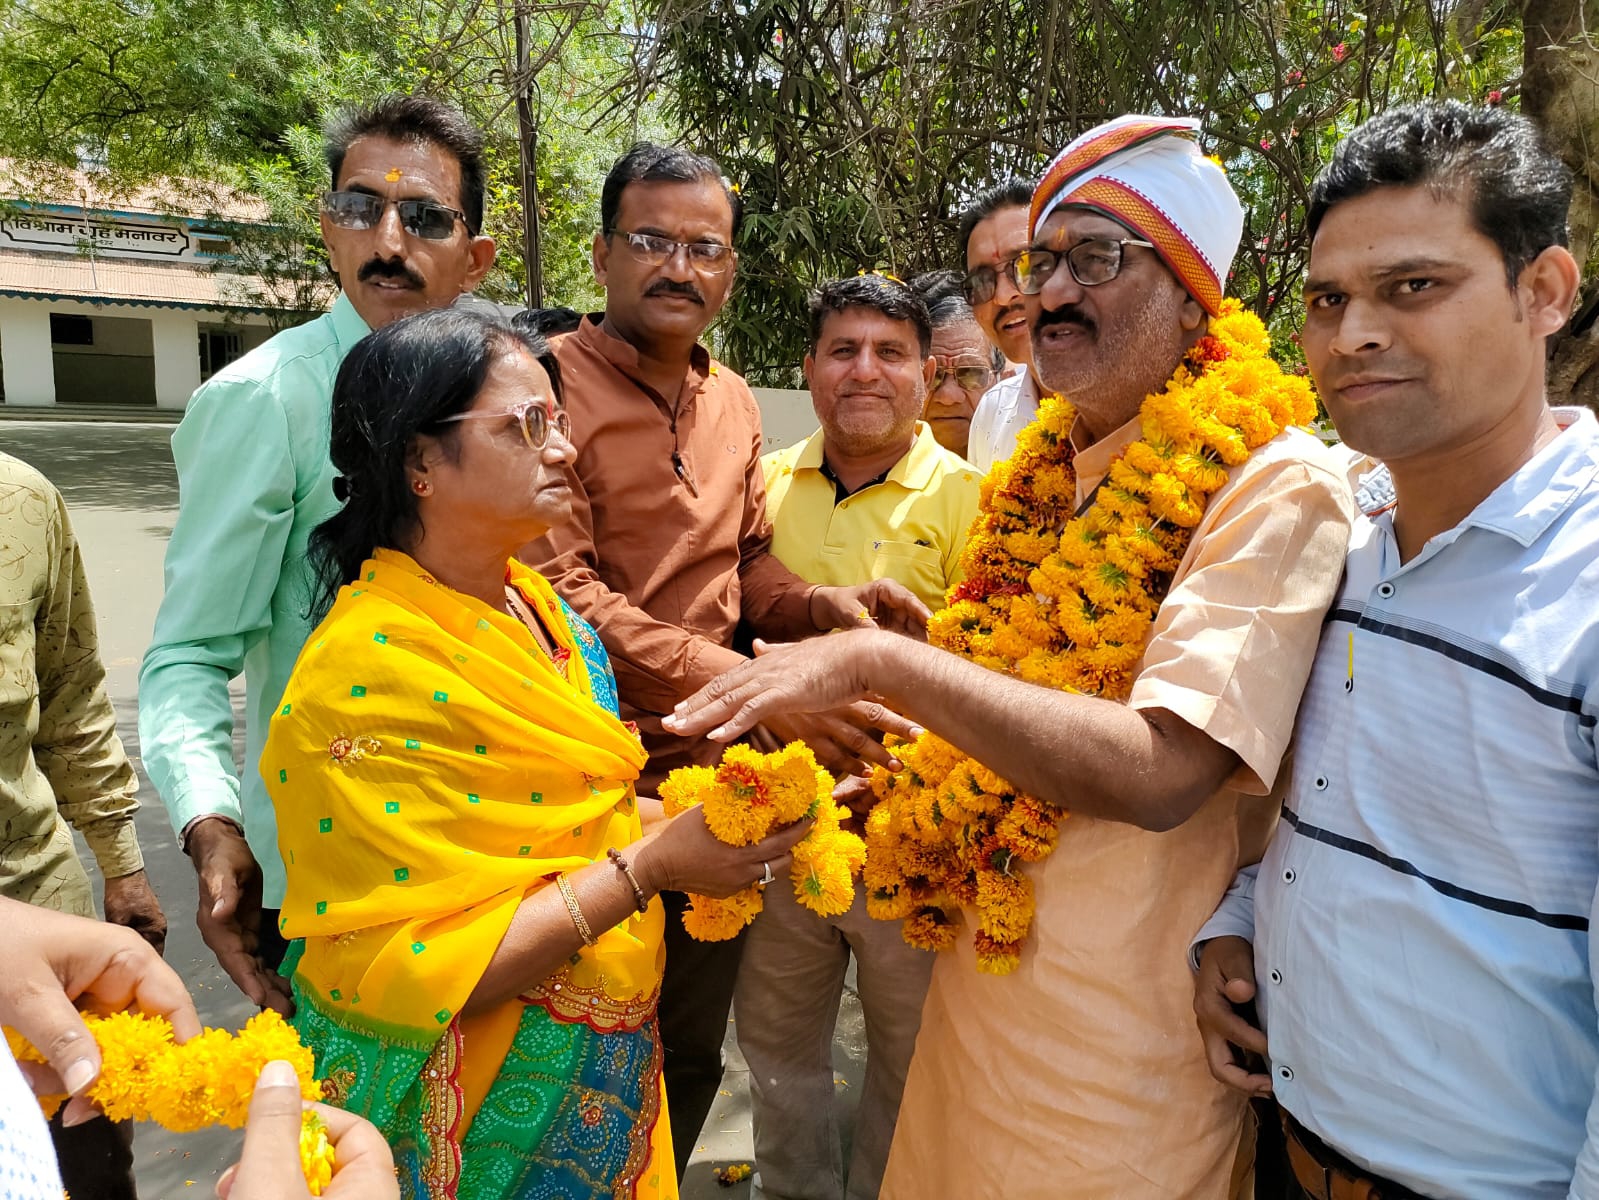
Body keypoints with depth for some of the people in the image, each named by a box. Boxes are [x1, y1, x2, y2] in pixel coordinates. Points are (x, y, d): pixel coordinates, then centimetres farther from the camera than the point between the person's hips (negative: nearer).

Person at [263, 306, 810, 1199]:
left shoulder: (539, 610, -1)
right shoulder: (364, 673, -24)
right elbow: (414, 968, -25)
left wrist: (700, 819, -6)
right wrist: (649, 866, -26)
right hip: (474, 1119, -7)